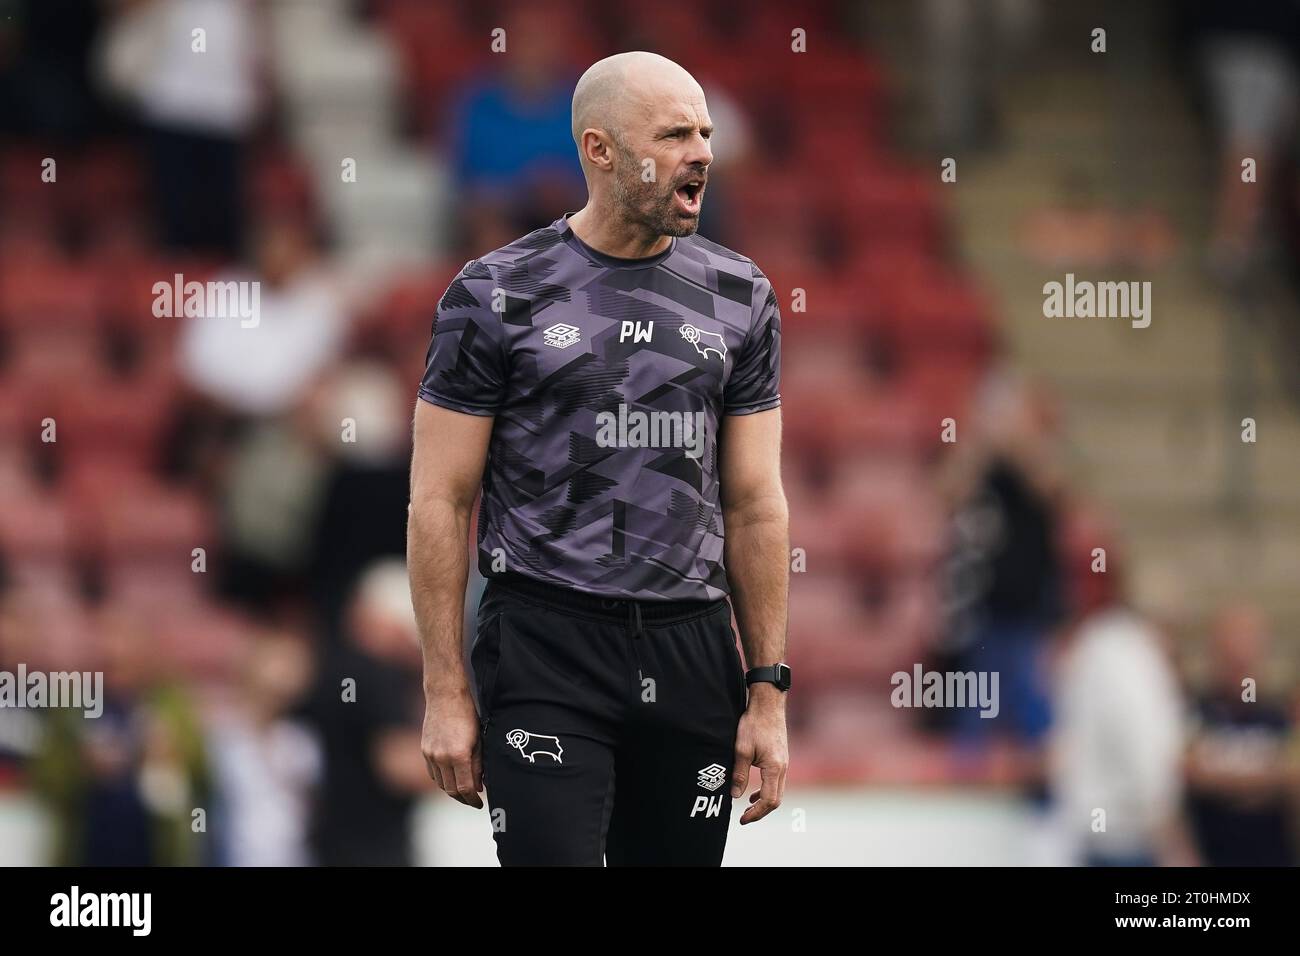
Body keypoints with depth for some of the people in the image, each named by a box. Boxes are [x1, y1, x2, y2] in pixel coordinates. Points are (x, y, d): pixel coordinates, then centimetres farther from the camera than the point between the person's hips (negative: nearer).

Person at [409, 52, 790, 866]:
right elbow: (441, 502, -2)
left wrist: (769, 692, 5)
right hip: (547, 648, -4)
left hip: (690, 651, 4)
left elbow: (755, 507, 10)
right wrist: (446, 692, -6)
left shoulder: (739, 297, 8)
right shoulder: (497, 297, -3)